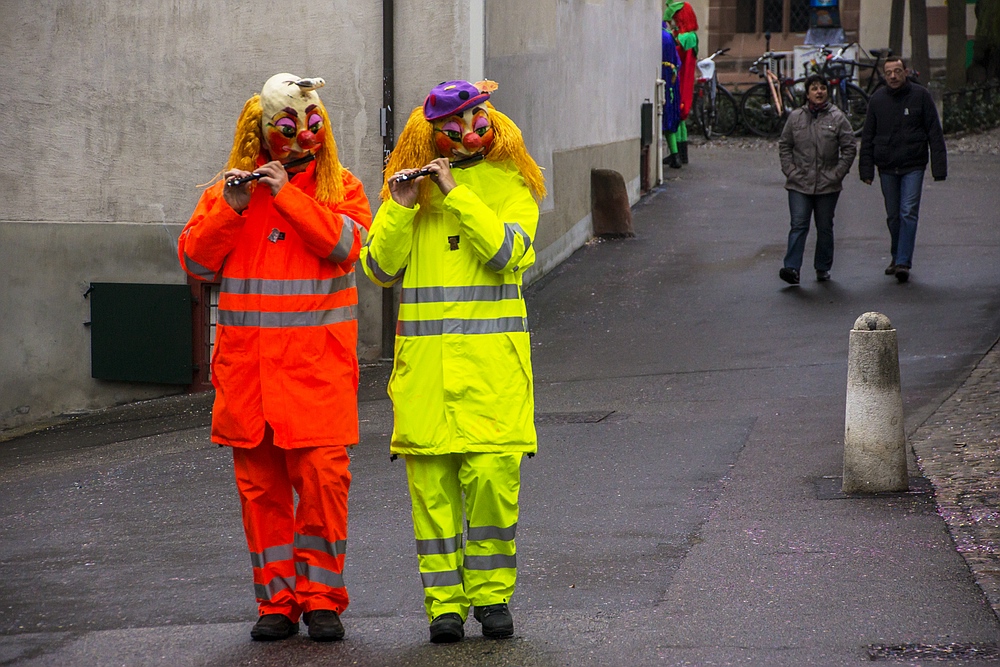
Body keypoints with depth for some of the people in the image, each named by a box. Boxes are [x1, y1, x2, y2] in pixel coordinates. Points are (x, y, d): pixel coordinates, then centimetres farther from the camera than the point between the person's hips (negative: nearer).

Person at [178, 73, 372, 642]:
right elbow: (195, 262, 2)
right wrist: (229, 209, -11)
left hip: (318, 365, -2)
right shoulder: (227, 189, 11)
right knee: (260, 483, 3)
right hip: (247, 365, 2)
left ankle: (321, 596, 1)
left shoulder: (340, 186, 7)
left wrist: (287, 195, -15)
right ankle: (277, 600, 11)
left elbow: (346, 246, -12)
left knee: (323, 475, -9)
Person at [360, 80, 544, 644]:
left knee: (493, 472, -9)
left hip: (492, 359, -2)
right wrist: (400, 207, -9)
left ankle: (492, 593, 5)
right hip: (425, 361, 2)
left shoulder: (509, 184, 6)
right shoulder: (410, 184, 12)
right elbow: (380, 269, 4)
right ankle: (444, 601, 5)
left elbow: (509, 253, -12)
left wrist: (456, 193, -14)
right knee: (431, 478, -2)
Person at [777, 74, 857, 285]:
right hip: (799, 184, 0)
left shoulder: (837, 118, 0)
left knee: (825, 227, 9)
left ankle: (823, 268, 20)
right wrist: (790, 171, -1)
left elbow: (849, 148, 1)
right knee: (798, 226, -8)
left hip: (828, 186, 0)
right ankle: (792, 268, -14)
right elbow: (784, 146, 10)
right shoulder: (795, 117, 4)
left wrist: (838, 173, -6)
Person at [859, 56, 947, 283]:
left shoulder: (920, 95, -3)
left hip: (913, 166, -3)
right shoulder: (877, 99, 4)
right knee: (893, 216, 11)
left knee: (908, 213, -11)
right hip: (887, 167, 3)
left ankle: (903, 262, -12)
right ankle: (897, 257, 27)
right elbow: (868, 136, 9)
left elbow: (934, 133, -1)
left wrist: (939, 167, -6)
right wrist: (866, 169, 3)